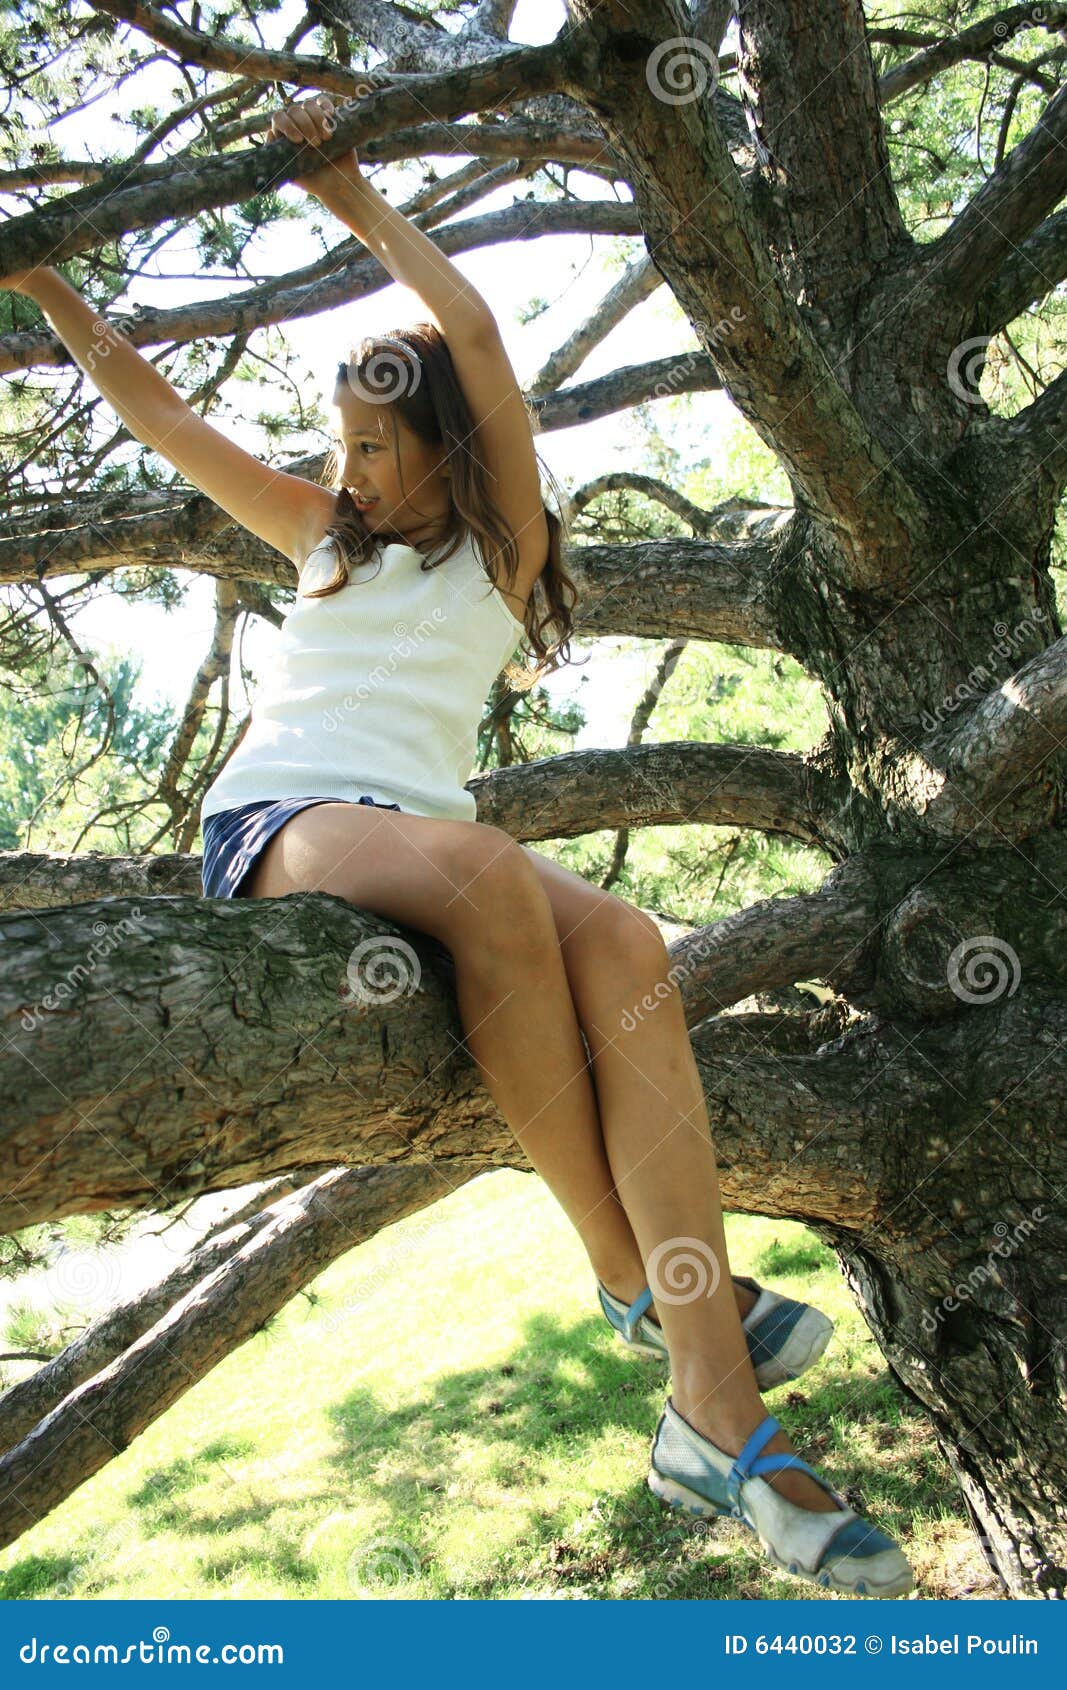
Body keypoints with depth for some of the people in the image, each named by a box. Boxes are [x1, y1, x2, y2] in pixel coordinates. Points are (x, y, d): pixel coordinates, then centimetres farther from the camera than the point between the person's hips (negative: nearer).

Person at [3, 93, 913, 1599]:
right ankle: (631, 1276, -25)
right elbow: (156, 412, 28)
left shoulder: (500, 547, 19)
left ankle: (717, 1415, -36)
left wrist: (360, 203, 21)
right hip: (273, 825, 0)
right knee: (486, 870, -36)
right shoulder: (325, 536, 28)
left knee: (623, 946, -32)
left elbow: (476, 335, 12)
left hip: (421, 836, 1)